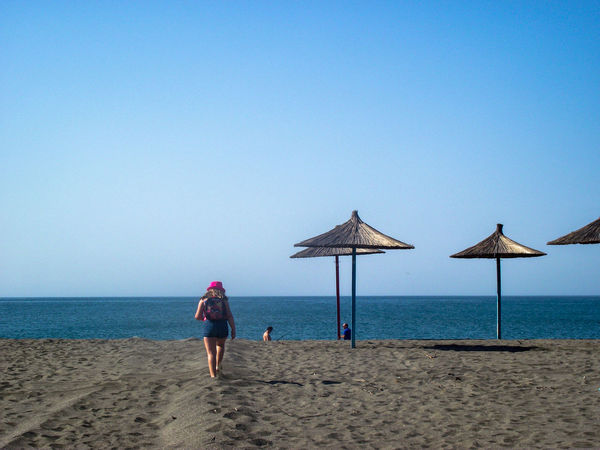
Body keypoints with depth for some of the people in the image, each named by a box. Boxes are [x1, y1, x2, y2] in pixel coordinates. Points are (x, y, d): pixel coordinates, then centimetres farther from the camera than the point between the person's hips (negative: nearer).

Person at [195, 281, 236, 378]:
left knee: (211, 353, 1)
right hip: (222, 326, 1)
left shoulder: (203, 300, 8)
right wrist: (233, 330, 1)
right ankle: (218, 365, 23)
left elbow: (197, 317, 1)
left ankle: (213, 375, -8)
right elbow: (230, 316, 0)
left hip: (209, 326, -1)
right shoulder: (224, 300, 8)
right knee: (220, 345, 30)